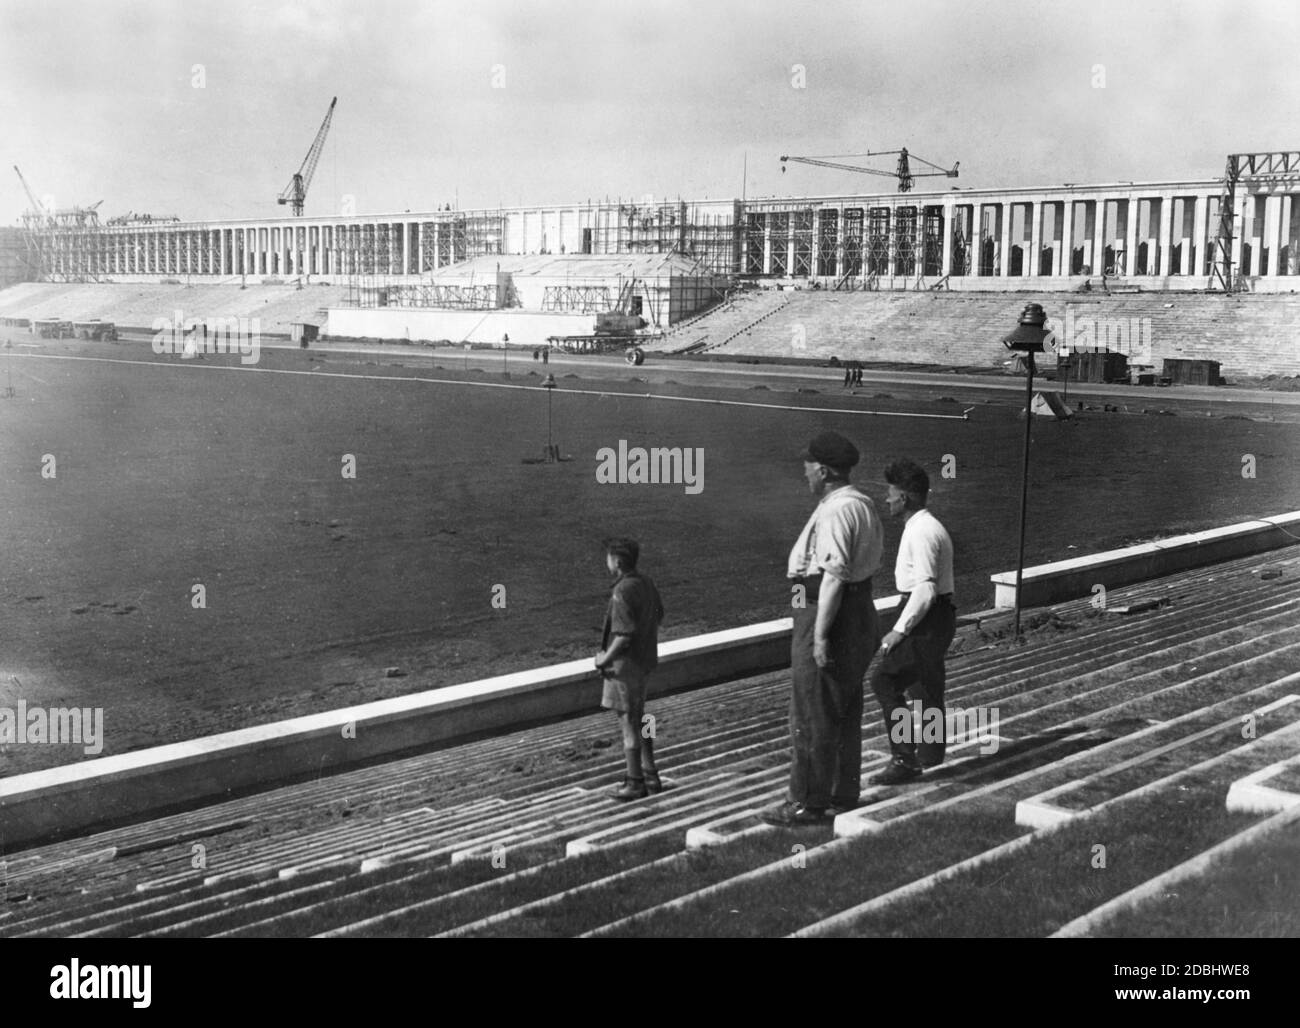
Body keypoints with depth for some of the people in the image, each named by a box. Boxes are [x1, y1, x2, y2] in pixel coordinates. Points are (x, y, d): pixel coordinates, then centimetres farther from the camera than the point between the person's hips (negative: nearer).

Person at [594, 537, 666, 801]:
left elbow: (624, 635, -27)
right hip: (645, 658, 9)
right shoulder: (646, 582, 4)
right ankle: (650, 776, 28)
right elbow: (658, 615, 17)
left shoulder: (622, 592, -24)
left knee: (629, 723, 2)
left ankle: (635, 783, 12)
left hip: (626, 664, -9)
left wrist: (604, 660, -15)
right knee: (639, 720, 20)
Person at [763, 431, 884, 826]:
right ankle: (843, 795, 27)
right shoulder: (863, 504, 14)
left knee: (811, 717, -2)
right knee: (845, 712, 17)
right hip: (859, 613, 11)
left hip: (829, 616, -11)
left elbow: (834, 576, -24)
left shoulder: (836, 511, -19)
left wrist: (820, 634, -24)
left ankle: (808, 804, 4)